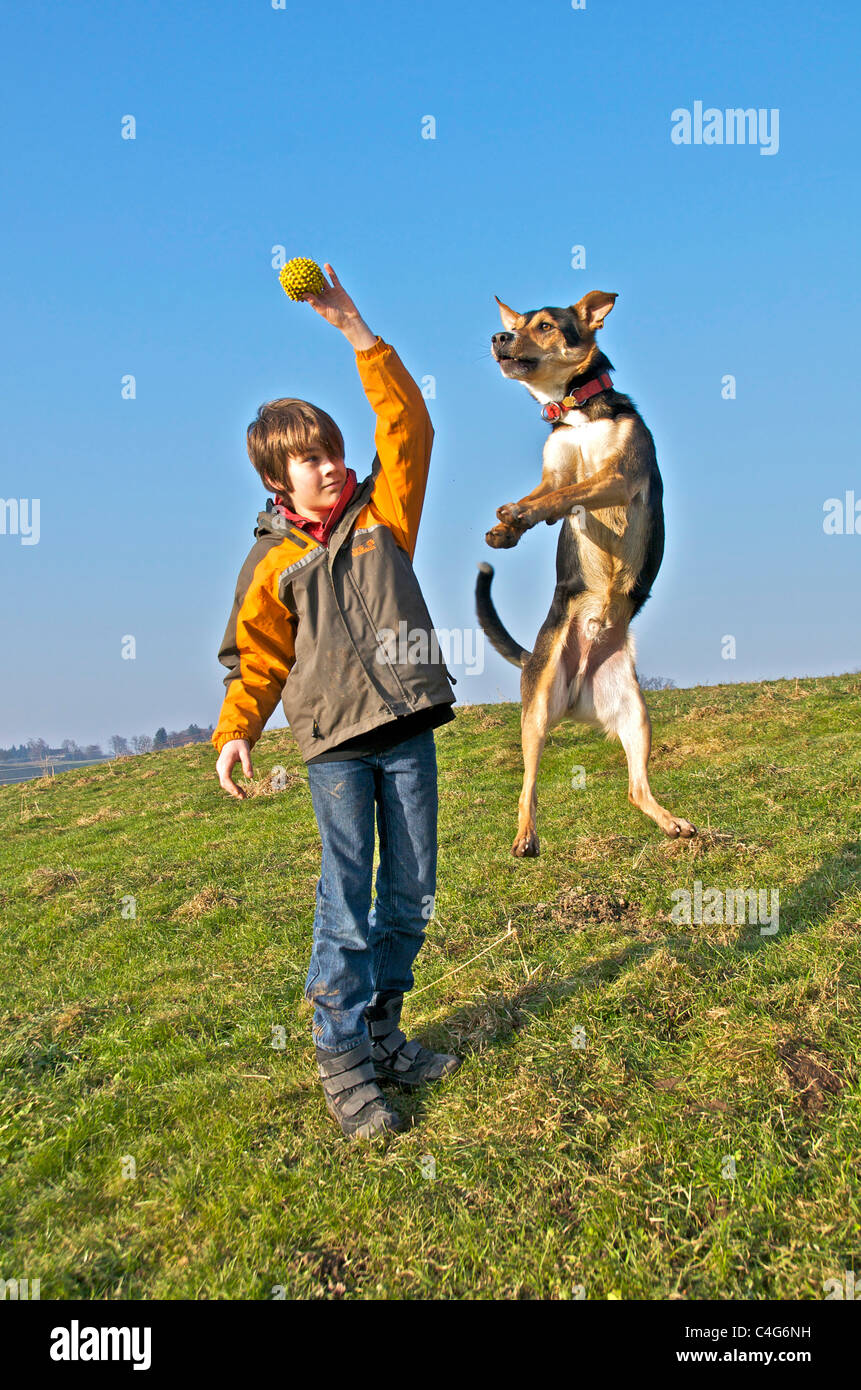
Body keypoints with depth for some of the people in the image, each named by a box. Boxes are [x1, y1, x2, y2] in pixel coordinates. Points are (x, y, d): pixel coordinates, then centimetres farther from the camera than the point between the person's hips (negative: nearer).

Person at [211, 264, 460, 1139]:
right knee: (346, 902, -3)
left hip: (408, 731, 3)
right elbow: (258, 659, 7)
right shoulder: (273, 564, 3)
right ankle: (340, 1056, 10)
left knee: (410, 894, 9)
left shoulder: (381, 511, 9)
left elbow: (407, 426, 4)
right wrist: (234, 733, -7)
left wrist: (356, 333, -1)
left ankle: (381, 1032, 27)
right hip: (334, 742, -3)